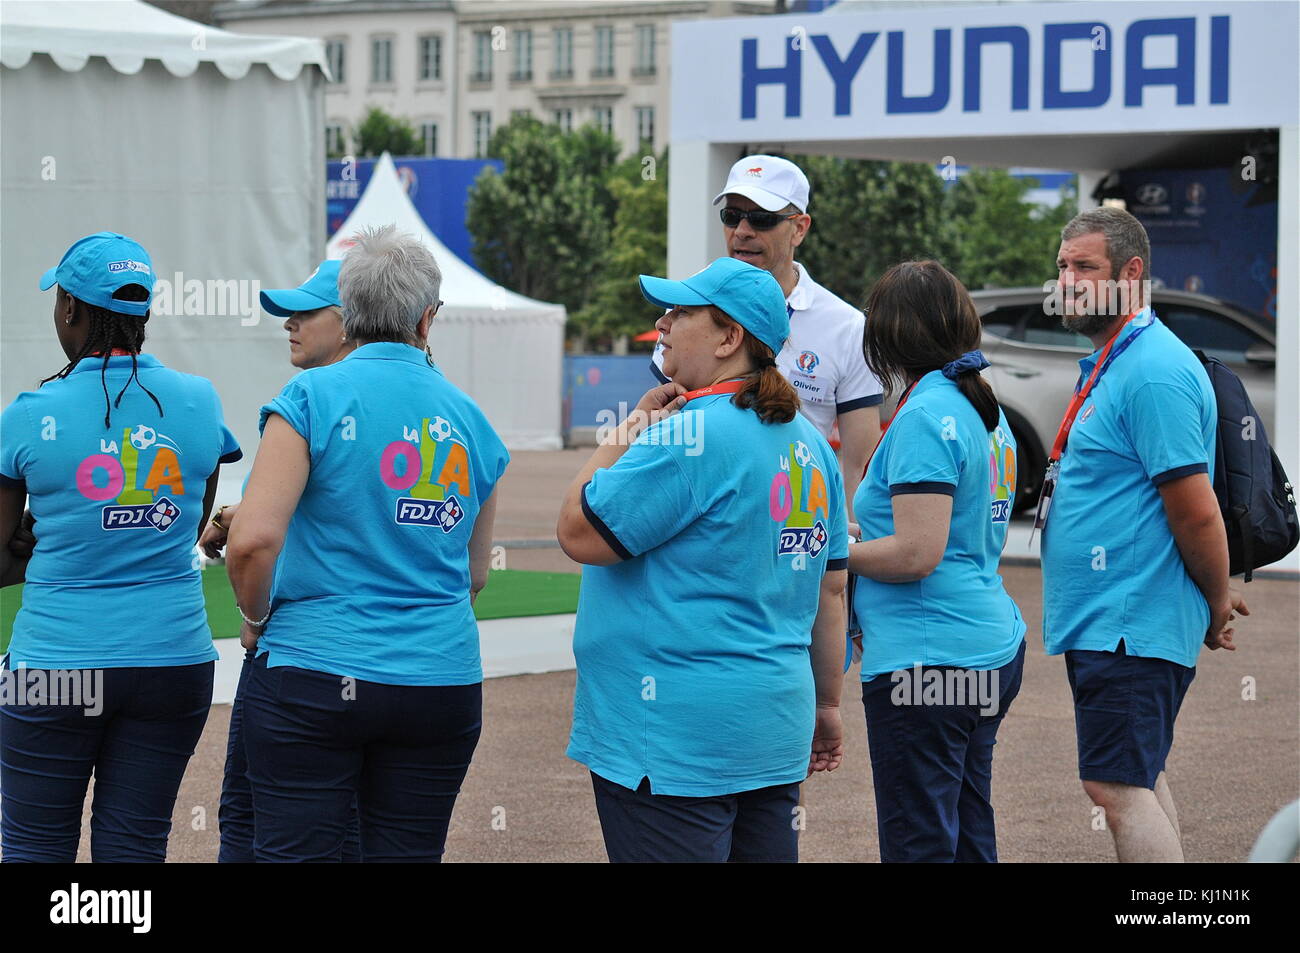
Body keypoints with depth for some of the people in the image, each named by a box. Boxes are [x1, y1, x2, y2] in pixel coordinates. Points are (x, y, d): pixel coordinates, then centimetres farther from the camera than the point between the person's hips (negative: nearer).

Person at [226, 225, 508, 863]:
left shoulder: (312, 398, -7)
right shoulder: (470, 419, 8)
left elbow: (252, 541, -16)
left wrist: (257, 620, 2)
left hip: (312, 675, -4)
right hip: (443, 684, 4)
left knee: (296, 855, -1)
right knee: (407, 856, 9)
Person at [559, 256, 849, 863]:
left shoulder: (693, 435, -17)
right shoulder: (808, 443, 12)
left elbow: (579, 534, -16)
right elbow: (830, 587, 16)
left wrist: (625, 435, -4)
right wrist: (826, 705, 22)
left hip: (678, 738, -9)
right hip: (774, 732, 9)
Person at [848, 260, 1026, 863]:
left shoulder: (925, 417, -15)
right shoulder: (986, 413, 14)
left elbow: (917, 554, -22)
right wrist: (870, 529, 22)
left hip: (928, 661, -10)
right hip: (993, 648, 10)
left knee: (919, 845, -5)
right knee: (970, 839, 15)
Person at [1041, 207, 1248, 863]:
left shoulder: (1156, 372, -18)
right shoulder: (1110, 364, 16)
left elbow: (1196, 509, -20)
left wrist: (1216, 602, -8)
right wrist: (1213, 597, 19)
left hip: (1128, 627, -11)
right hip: (1104, 621, 11)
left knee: (1118, 787, -12)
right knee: (1138, 783, 14)